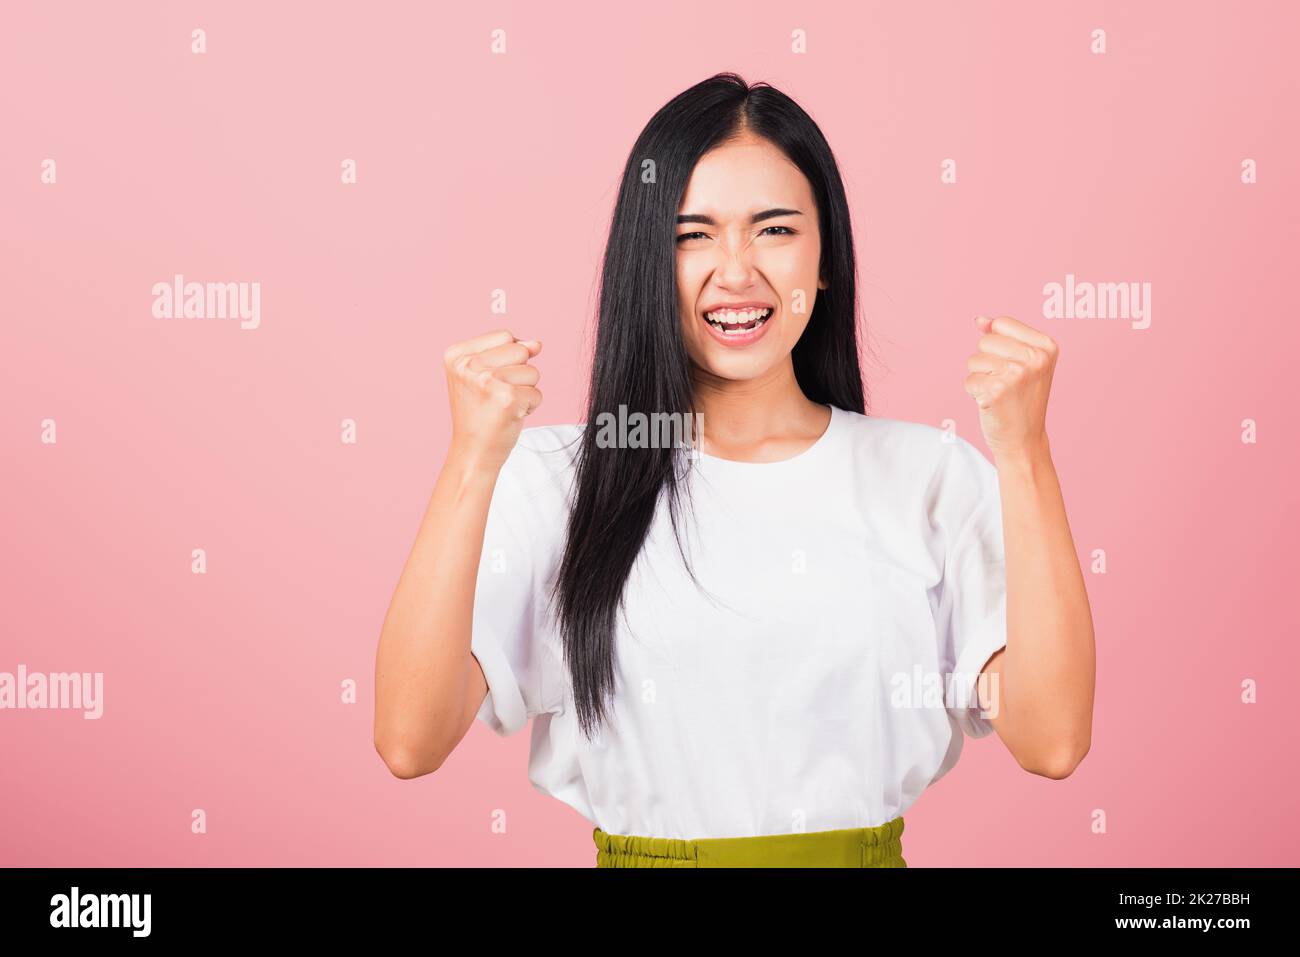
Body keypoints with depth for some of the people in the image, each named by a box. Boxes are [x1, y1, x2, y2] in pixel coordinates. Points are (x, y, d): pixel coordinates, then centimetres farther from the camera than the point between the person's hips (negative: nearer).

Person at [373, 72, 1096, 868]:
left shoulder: (932, 475, 3)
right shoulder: (554, 480, 1)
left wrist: (1024, 452, -12)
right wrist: (472, 462, -16)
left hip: (867, 846, 1)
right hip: (638, 848, 0)